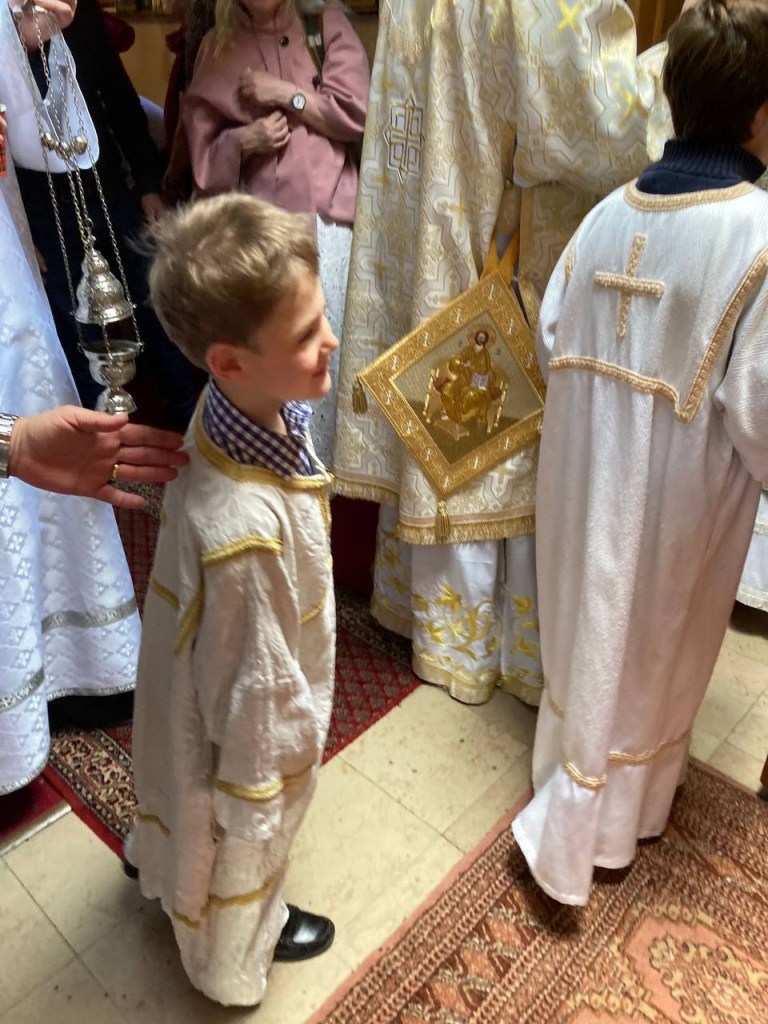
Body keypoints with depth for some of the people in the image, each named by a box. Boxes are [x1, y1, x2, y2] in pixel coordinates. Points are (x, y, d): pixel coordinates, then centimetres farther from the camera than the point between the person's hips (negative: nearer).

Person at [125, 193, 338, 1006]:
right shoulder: (243, 528, -45)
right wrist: (284, 755, -11)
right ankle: (233, 959, 61)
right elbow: (253, 681, -28)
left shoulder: (243, 406, -18)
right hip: (244, 716, -6)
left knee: (194, 802, 37)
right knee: (241, 838, 26)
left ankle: (160, 865, 71)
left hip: (197, 672, 7)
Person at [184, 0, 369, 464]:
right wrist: (245, 139, -8)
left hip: (325, 210, -1)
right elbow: (202, 140, 11)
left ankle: (320, 463, 10)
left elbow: (358, 111, -1)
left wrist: (285, 94, -5)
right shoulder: (218, 46, 13)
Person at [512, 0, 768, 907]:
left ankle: (579, 789, 45)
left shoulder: (609, 214, -4)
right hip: (679, 498, -5)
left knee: (589, 633, 24)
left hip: (587, 474, 5)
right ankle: (579, 833, 34)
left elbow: (553, 344, 2)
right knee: (649, 663, 16)